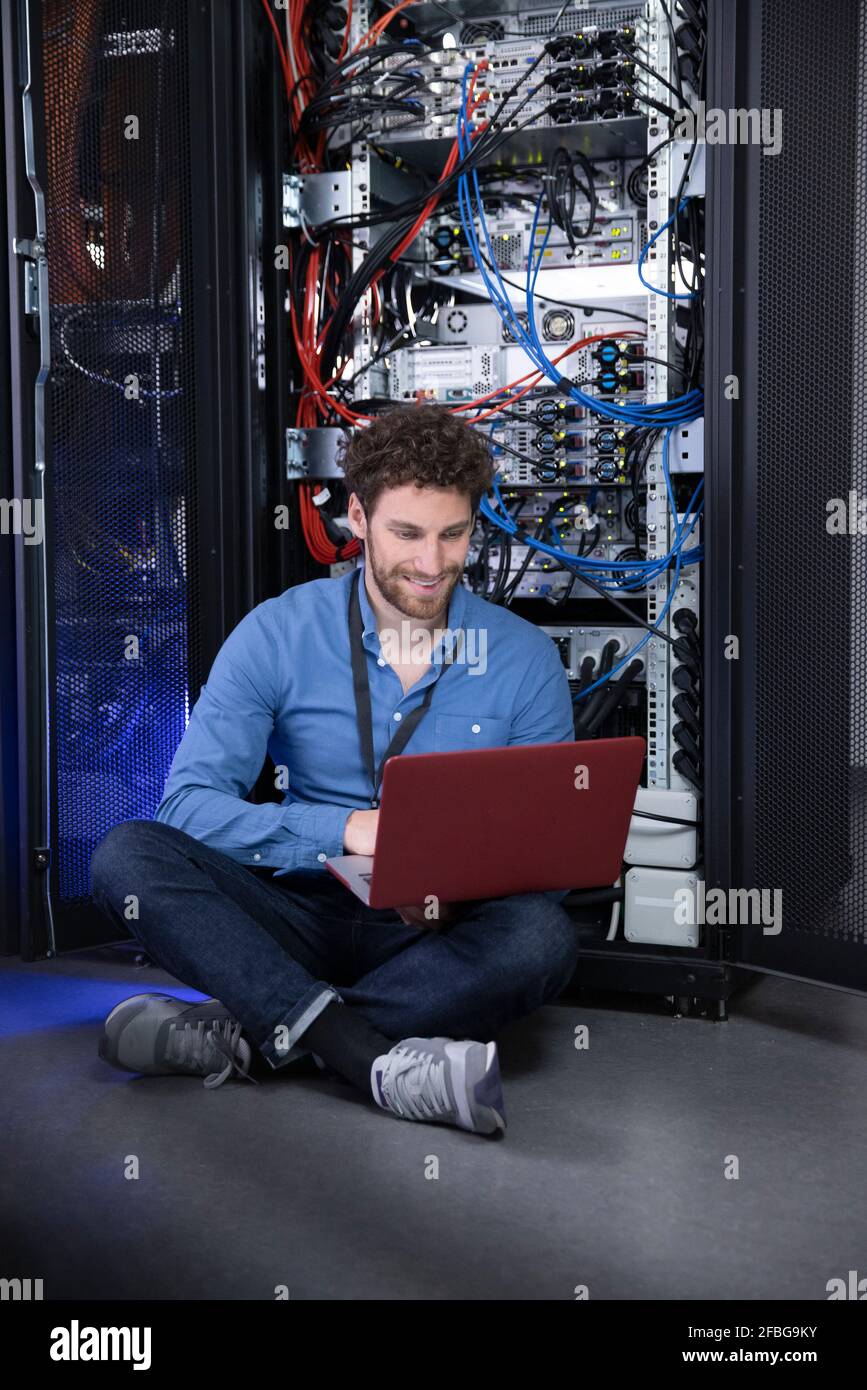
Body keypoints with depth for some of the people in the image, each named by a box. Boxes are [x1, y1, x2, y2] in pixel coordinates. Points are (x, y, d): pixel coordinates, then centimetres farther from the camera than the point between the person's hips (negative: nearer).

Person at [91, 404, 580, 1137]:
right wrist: (345, 828, -25)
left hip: (442, 934, 0)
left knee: (543, 936, -33)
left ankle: (247, 1035, -28)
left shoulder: (525, 658, -2)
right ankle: (373, 1059, -39)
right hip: (303, 914, 1)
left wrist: (458, 890, -22)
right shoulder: (277, 633, -3)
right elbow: (189, 803, -11)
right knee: (127, 853, -25)